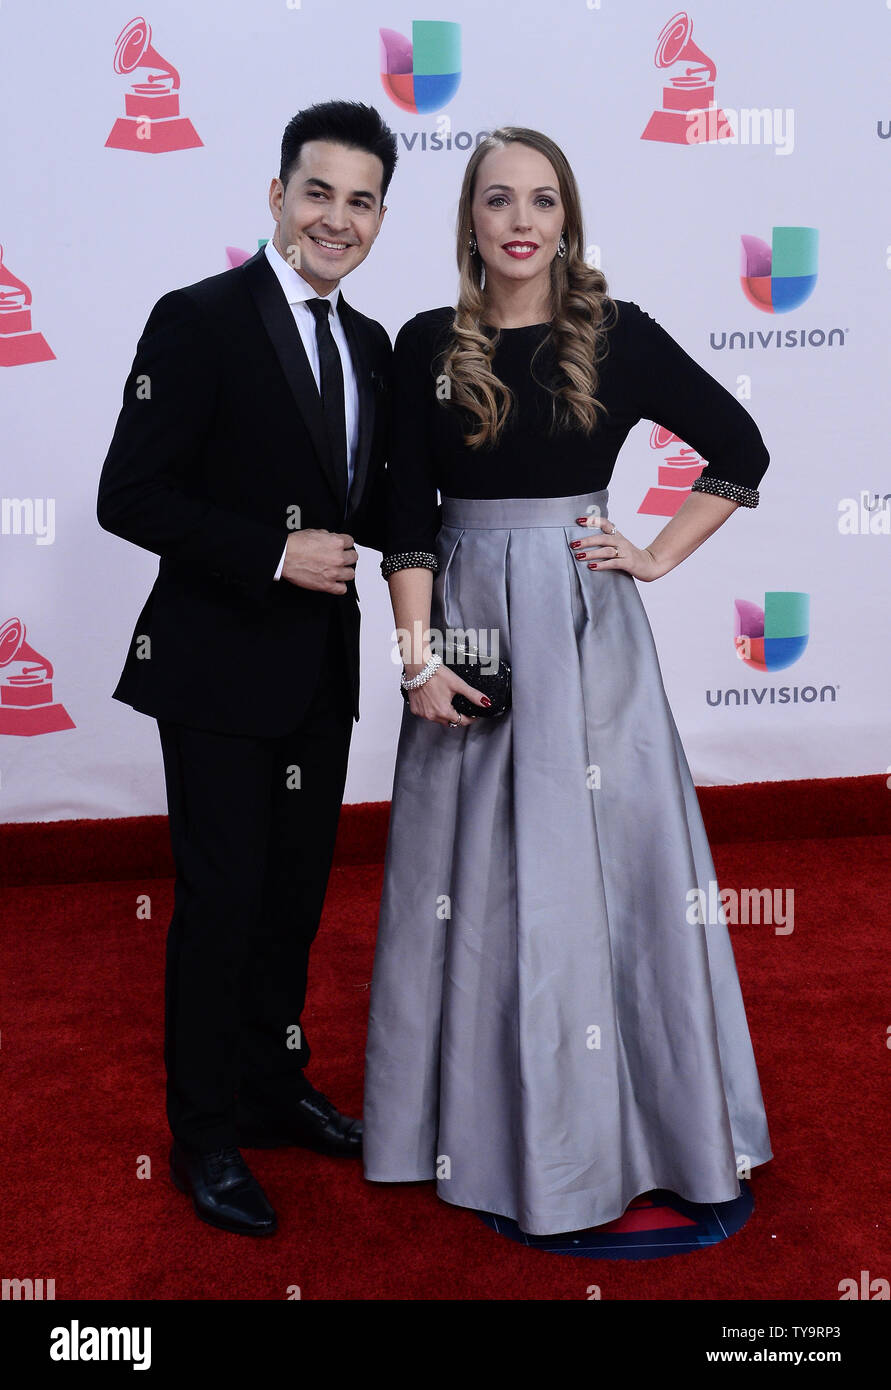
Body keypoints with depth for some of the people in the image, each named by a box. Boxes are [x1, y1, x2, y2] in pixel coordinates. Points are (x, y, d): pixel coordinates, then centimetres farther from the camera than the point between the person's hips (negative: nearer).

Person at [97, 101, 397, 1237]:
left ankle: (276, 1088, 36)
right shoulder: (200, 321, -12)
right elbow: (129, 496, -16)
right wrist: (275, 553, -22)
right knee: (223, 903, 2)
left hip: (320, 669, 7)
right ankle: (205, 1135, 21)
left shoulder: (368, 345, 11)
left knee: (296, 895, 17)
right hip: (220, 670, -7)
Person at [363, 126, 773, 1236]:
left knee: (603, 855, 4)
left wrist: (659, 558, -1)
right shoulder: (428, 344, 3)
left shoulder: (618, 336, 0)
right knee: (477, 867, 8)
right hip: (469, 620, 1)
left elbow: (741, 451, 6)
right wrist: (419, 655, -8)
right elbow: (407, 516, 0)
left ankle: (609, 1115, 22)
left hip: (589, 625, -1)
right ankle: (480, 1116, 25)